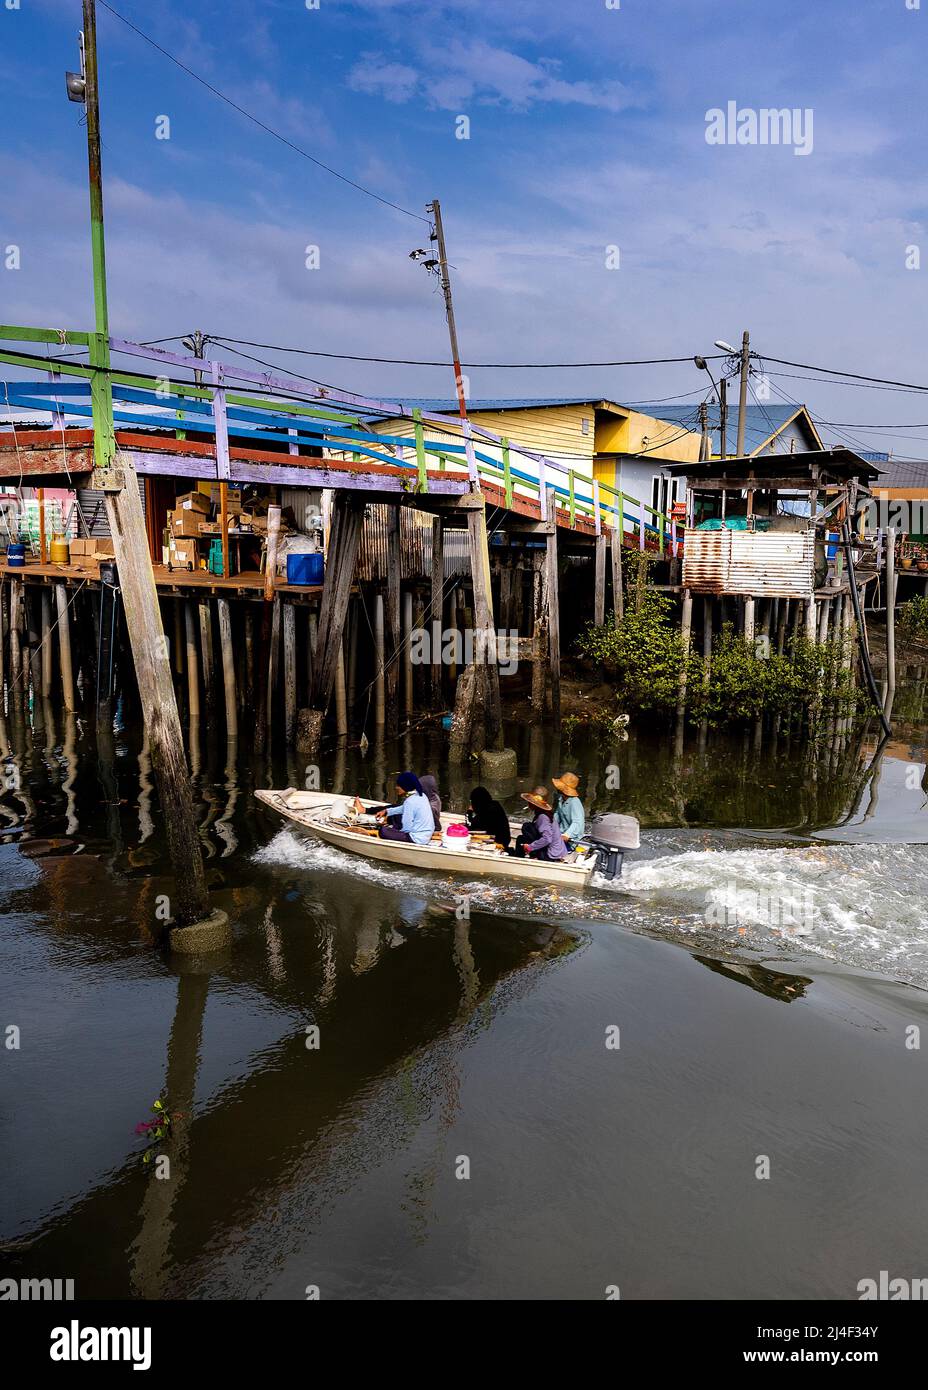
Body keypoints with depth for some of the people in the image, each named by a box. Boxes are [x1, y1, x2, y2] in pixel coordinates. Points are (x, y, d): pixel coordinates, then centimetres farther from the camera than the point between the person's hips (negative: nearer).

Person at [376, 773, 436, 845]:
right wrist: (387, 811, 18)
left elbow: (407, 828, -20)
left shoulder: (410, 801, -23)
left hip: (418, 839, -9)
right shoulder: (421, 795, 4)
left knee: (383, 831, -10)